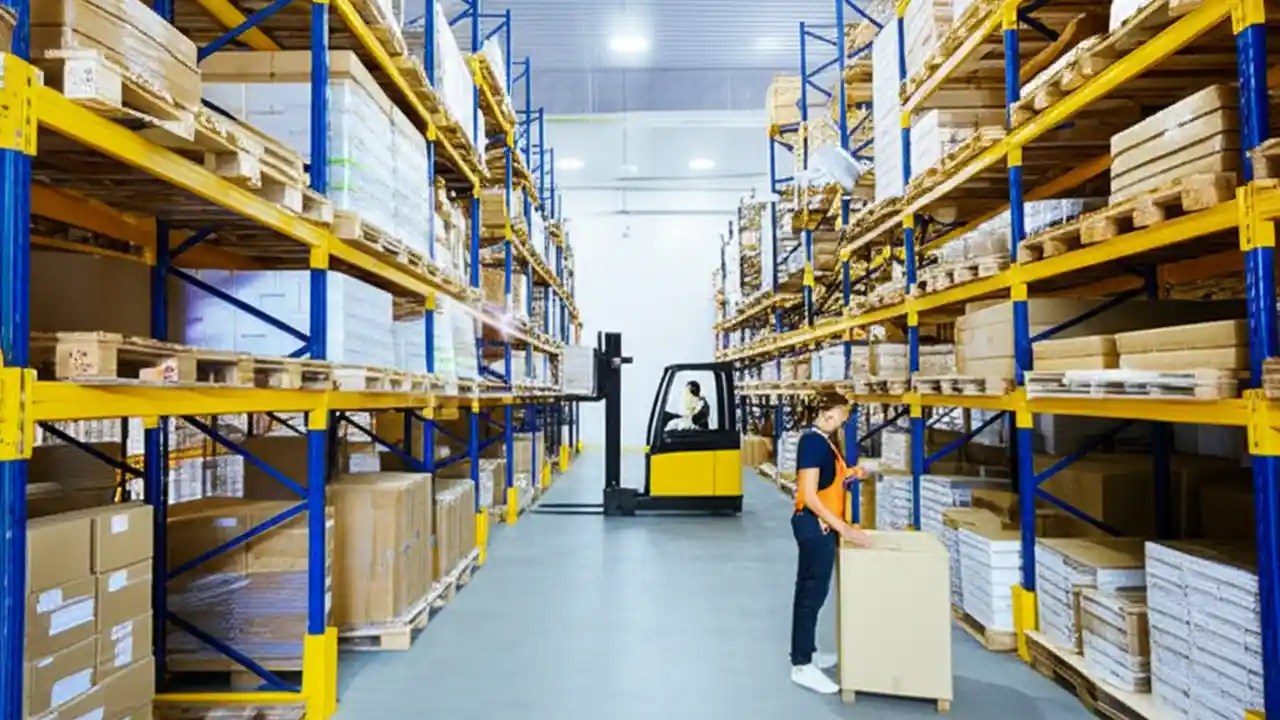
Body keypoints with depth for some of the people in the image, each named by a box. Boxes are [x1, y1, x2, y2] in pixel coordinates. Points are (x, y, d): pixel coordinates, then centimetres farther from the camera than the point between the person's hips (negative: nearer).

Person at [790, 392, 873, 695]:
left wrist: (849, 474, 6)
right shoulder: (813, 441, -20)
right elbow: (809, 496, -24)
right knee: (813, 592, -3)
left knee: (810, 590, 18)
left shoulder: (822, 440, 11)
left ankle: (805, 652, 31)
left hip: (820, 524, 10)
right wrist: (844, 529, -25)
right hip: (815, 524, -10)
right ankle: (801, 666, 7)